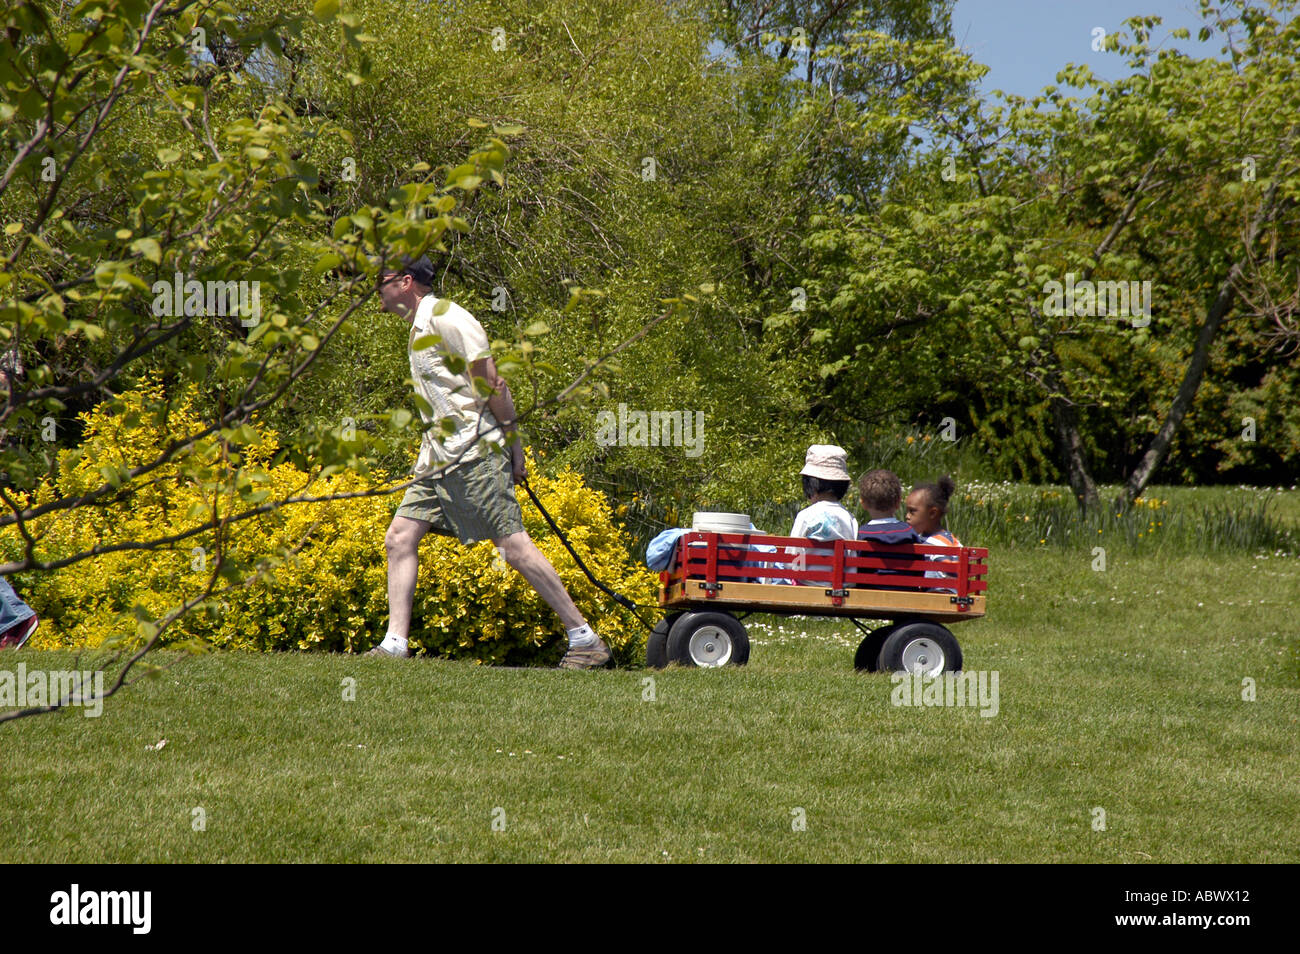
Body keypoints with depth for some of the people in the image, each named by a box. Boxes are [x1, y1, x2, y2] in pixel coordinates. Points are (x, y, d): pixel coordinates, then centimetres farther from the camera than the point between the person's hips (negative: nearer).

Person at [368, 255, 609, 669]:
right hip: (438, 456, 10)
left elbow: (491, 383, -14)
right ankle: (395, 643, 1)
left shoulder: (445, 318, -11)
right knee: (400, 538, 2)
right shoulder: (420, 327, 18)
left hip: (473, 452, -10)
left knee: (512, 543, -10)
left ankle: (585, 639, -6)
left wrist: (513, 441, -13)